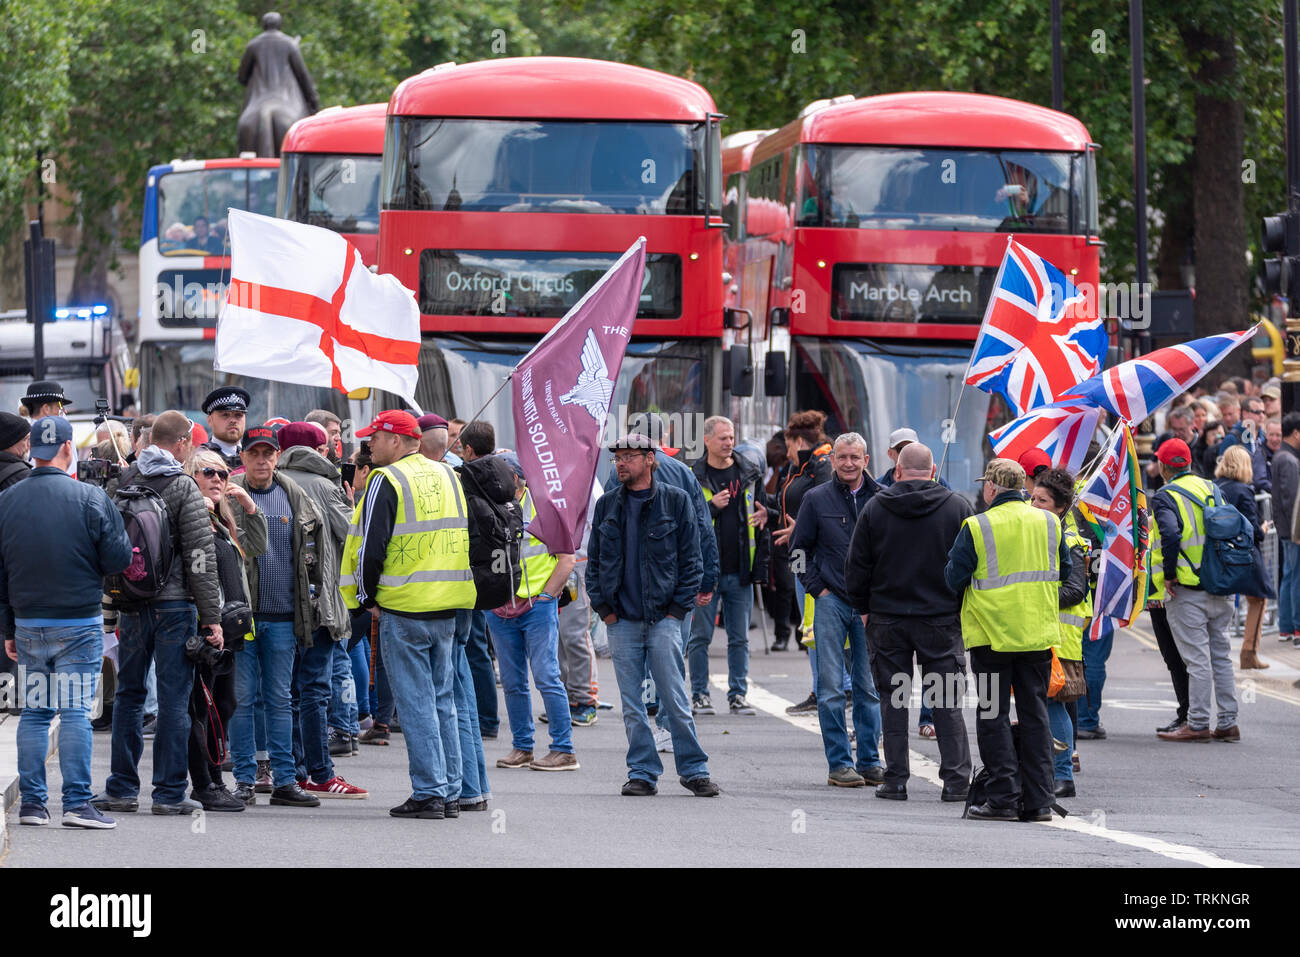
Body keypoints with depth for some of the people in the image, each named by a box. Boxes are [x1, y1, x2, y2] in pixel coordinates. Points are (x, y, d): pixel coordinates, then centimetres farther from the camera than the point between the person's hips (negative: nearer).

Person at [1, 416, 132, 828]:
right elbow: (118, 558, -9)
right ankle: (77, 803, -7)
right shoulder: (90, 498, -10)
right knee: (76, 712, -4)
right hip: (77, 624, -4)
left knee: (34, 712, 10)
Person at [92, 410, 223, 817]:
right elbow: (200, 555, -11)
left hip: (131, 605, 5)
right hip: (174, 605, -5)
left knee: (128, 695, 13)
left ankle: (122, 788, 14)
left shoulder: (122, 483, 6)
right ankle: (169, 793, -1)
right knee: (174, 699, -1)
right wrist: (211, 616, -7)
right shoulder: (183, 488, -9)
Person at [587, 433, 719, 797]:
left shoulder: (676, 501, 2)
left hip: (664, 617, -3)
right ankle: (642, 773, 9)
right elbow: (594, 560, 14)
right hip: (622, 620, 3)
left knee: (675, 699, -4)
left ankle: (693, 769, 3)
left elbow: (690, 559, 2)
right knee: (632, 704, 3)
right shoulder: (607, 505, 11)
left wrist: (678, 608, -5)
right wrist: (603, 607, 3)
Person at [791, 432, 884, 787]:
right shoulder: (816, 499, 3)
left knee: (869, 687, 6)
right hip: (832, 601, -1)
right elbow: (799, 549, 9)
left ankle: (869, 761, 12)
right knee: (831, 688, -3)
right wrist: (817, 587, -1)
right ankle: (839, 763, 0)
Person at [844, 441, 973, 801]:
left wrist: (863, 608, 13)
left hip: (888, 619, 0)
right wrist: (965, 607, 12)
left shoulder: (875, 508, -1)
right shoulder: (958, 508, -3)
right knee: (947, 703, 3)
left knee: (894, 700, 7)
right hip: (942, 620, 0)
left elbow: (856, 567, 1)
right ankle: (956, 780, -1)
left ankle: (895, 780, 6)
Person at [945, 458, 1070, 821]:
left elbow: (954, 579, -7)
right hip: (1039, 634, 4)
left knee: (993, 717, 3)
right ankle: (1037, 801, 9)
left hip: (991, 635, -4)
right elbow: (1065, 572, 13)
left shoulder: (976, 528, -11)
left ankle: (1004, 798, -1)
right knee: (1034, 714, 10)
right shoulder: (1049, 523, 3)